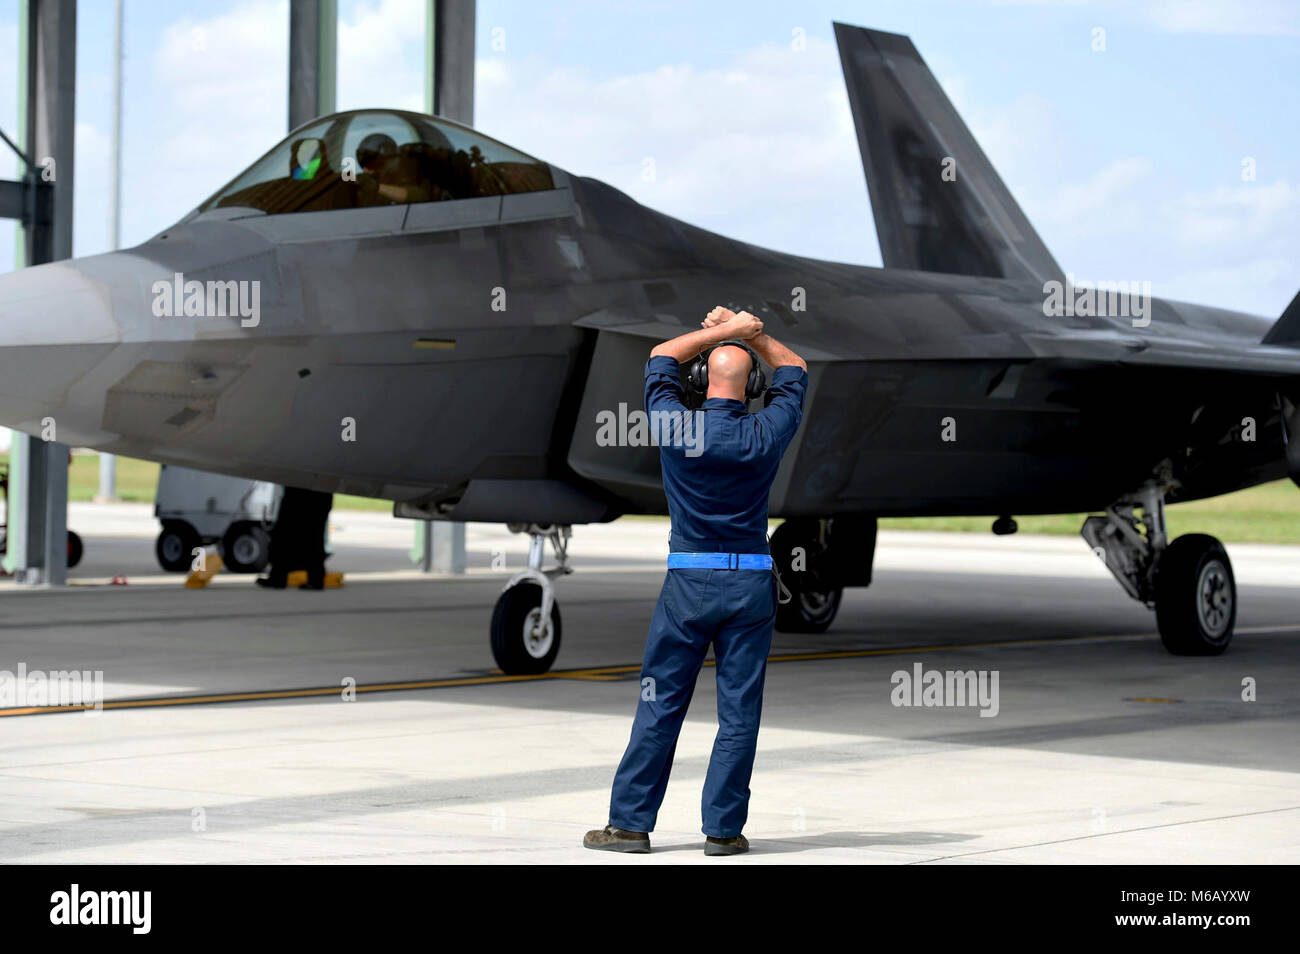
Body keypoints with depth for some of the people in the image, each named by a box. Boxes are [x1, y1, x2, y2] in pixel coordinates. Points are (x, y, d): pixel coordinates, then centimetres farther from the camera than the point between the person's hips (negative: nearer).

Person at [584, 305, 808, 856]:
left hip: (688, 582, 0)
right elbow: (794, 371, 14)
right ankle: (723, 828, 5)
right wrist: (746, 332, 13)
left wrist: (720, 332, 13)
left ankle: (631, 822, 8)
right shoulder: (764, 437, -5)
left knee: (659, 704, 5)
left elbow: (661, 357, 12)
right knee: (739, 711, 4)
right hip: (750, 584, 0)